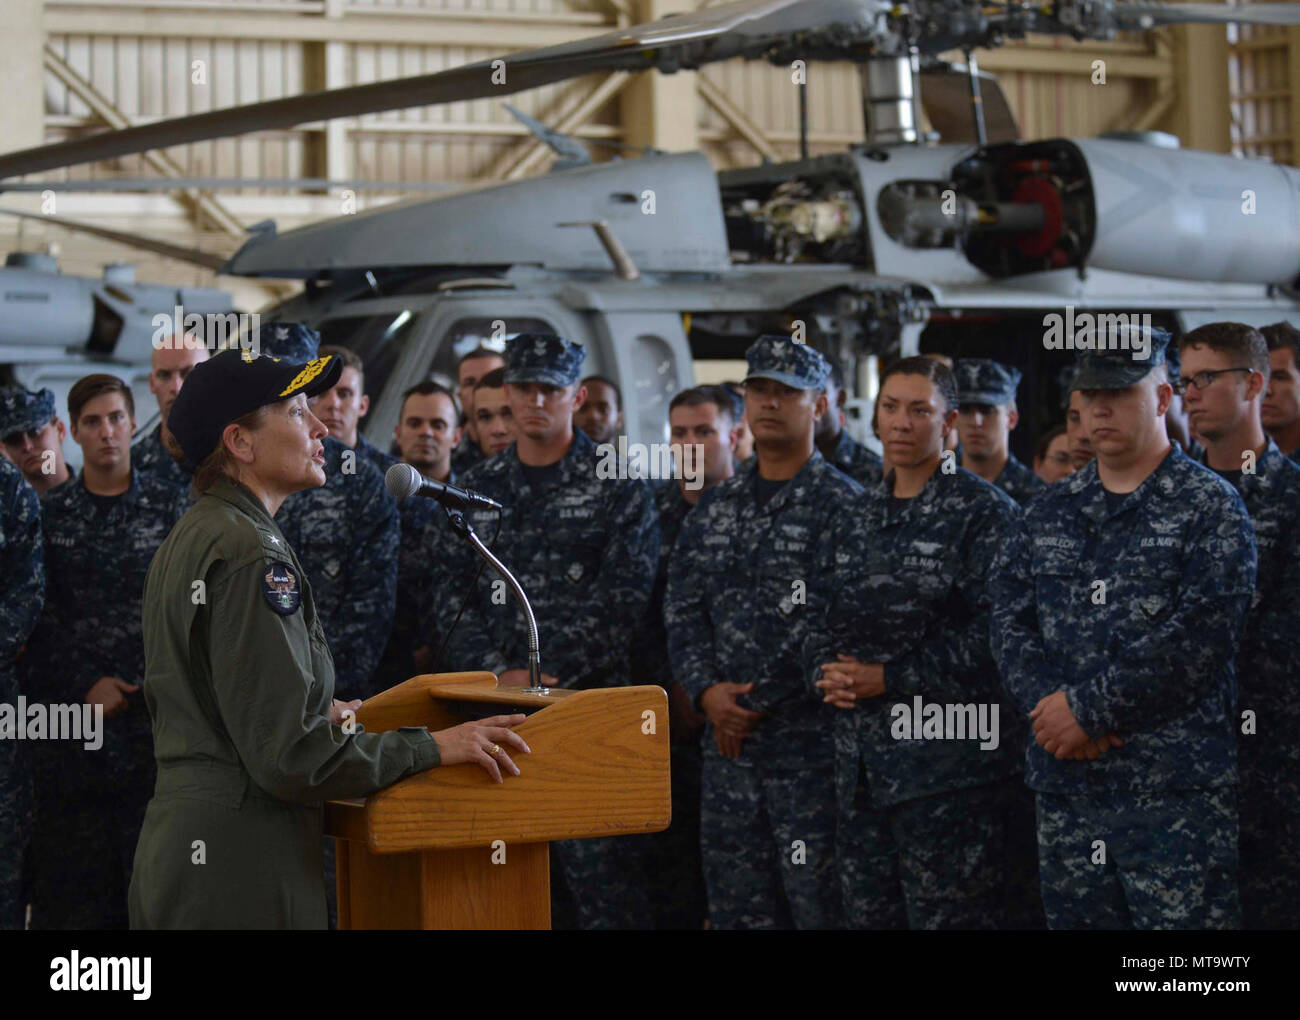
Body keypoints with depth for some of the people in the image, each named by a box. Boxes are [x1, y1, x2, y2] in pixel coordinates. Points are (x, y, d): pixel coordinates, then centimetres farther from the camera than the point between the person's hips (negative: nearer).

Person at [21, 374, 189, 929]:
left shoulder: (171, 505, 7)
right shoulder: (49, 512, 8)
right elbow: (36, 617, 3)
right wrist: (85, 686, -7)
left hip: (154, 712, -1)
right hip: (69, 713, 1)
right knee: (71, 863, 1)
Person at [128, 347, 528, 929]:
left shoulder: (185, 542, 15)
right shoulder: (251, 554, -16)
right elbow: (289, 755, -21)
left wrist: (319, 713, 29)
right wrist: (431, 747, -13)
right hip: (239, 865, -10)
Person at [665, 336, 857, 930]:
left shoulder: (841, 507, -5)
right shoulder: (715, 509, 15)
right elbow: (681, 610, 11)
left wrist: (756, 701, -12)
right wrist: (707, 691, -5)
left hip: (808, 740, -6)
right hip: (727, 738, 6)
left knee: (818, 902, -5)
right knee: (736, 904, 9)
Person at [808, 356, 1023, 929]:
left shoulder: (984, 512, -6)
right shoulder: (860, 516, 16)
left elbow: (991, 633, -15)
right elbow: (822, 618, 19)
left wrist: (889, 680, -13)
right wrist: (827, 671, -3)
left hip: (948, 759, -7)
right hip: (860, 763, 7)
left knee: (949, 914, -4)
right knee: (867, 912, 11)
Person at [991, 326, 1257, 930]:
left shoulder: (1209, 507, -2)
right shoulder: (1050, 512, 16)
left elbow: (1200, 634, -13)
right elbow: (1009, 619, 10)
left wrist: (1089, 709, -14)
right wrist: (1049, 706, -9)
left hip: (1174, 786, -5)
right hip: (1065, 783, 6)